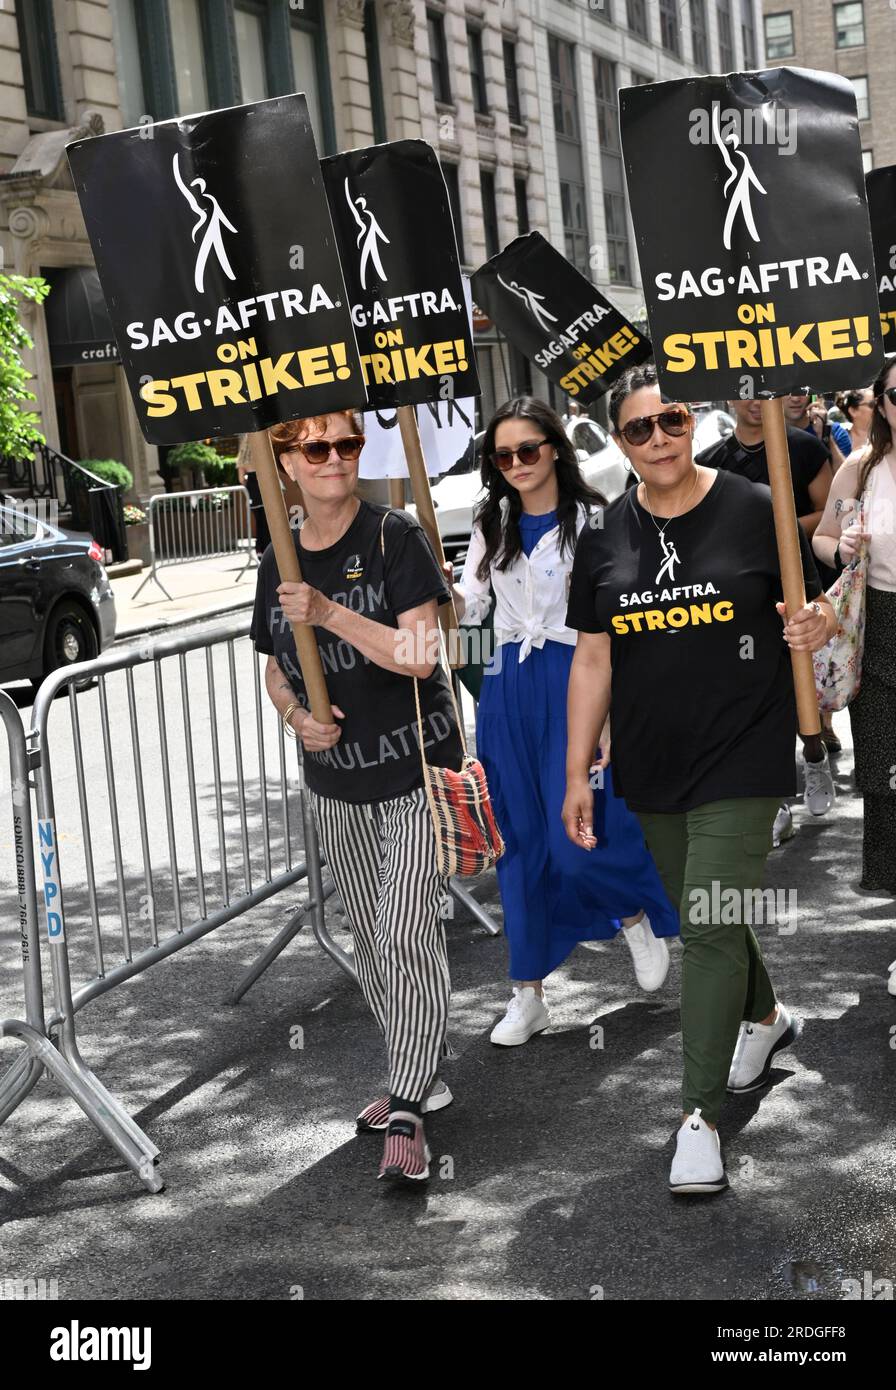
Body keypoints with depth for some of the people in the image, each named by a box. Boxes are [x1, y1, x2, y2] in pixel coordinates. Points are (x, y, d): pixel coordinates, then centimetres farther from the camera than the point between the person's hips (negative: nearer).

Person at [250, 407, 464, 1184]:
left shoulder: (393, 537, -11)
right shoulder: (279, 563, 5)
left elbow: (420, 656, -19)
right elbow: (277, 670, 15)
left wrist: (328, 612, -25)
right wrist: (297, 717, -6)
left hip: (418, 769, -6)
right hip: (337, 779, 6)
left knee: (407, 934, -12)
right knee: (371, 941, 14)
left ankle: (408, 1113, -1)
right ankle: (419, 1078, 32)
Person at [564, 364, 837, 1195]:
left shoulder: (754, 511, -6)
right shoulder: (604, 538, 4)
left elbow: (813, 610, 3)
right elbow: (593, 661, 7)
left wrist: (816, 627, -22)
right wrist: (577, 773, 6)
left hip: (741, 757, -4)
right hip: (651, 767, 4)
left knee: (714, 930, -8)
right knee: (702, 920, 17)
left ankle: (700, 1114, 2)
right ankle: (765, 1017, 46)